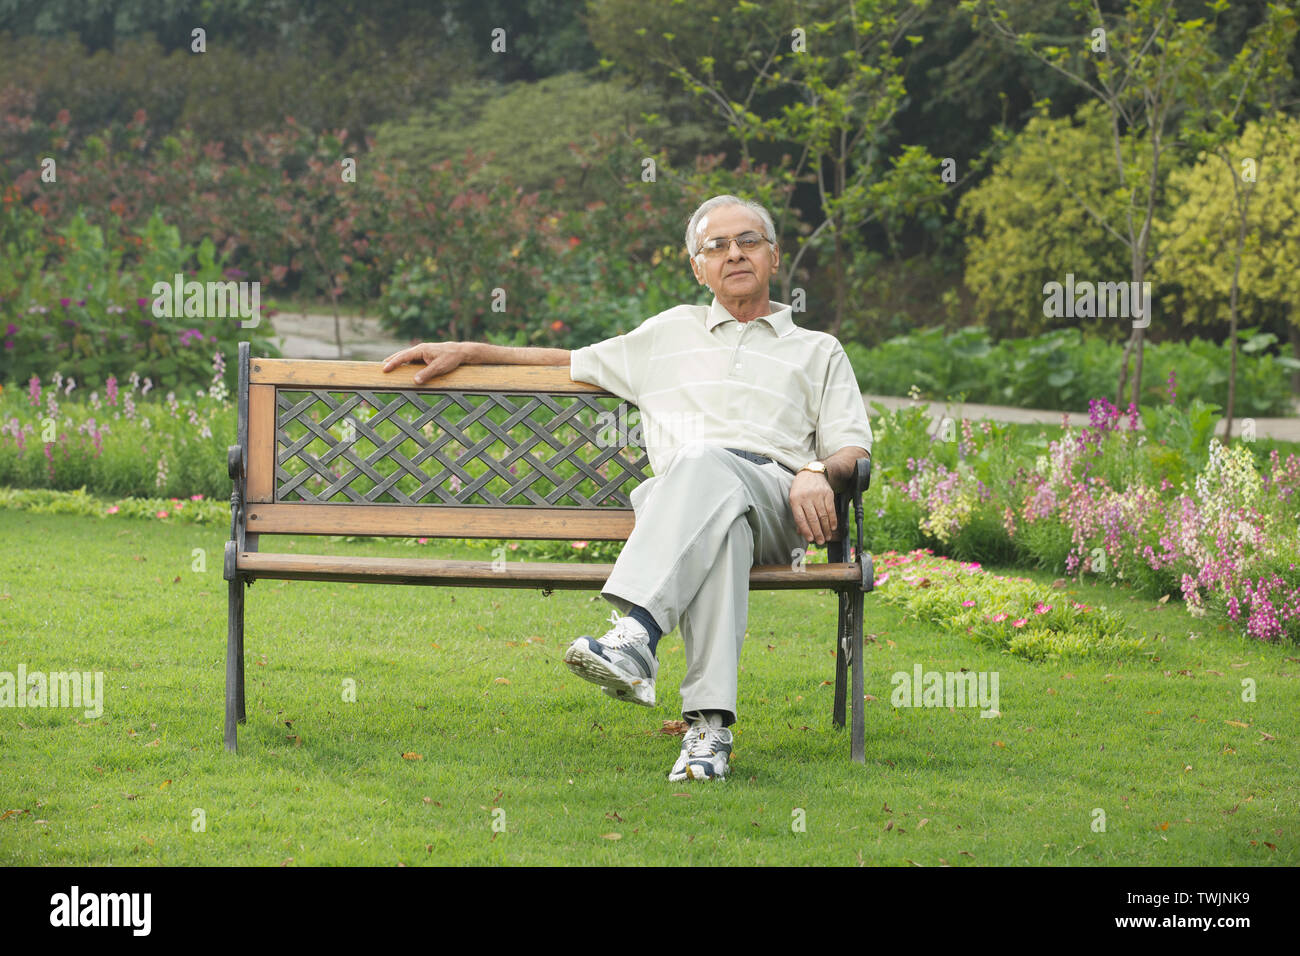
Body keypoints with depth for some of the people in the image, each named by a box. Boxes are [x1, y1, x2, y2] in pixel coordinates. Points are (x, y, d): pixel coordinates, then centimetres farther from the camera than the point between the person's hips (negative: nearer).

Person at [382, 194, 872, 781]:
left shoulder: (818, 352, 29)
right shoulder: (670, 333, 35)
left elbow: (853, 448, 18)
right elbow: (572, 363, 38)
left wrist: (818, 471, -6)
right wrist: (466, 352, 30)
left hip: (775, 498, -1)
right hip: (676, 495, 1)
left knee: (705, 465, -39)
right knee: (716, 523, -41)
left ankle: (635, 634, -58)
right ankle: (709, 726, -54)